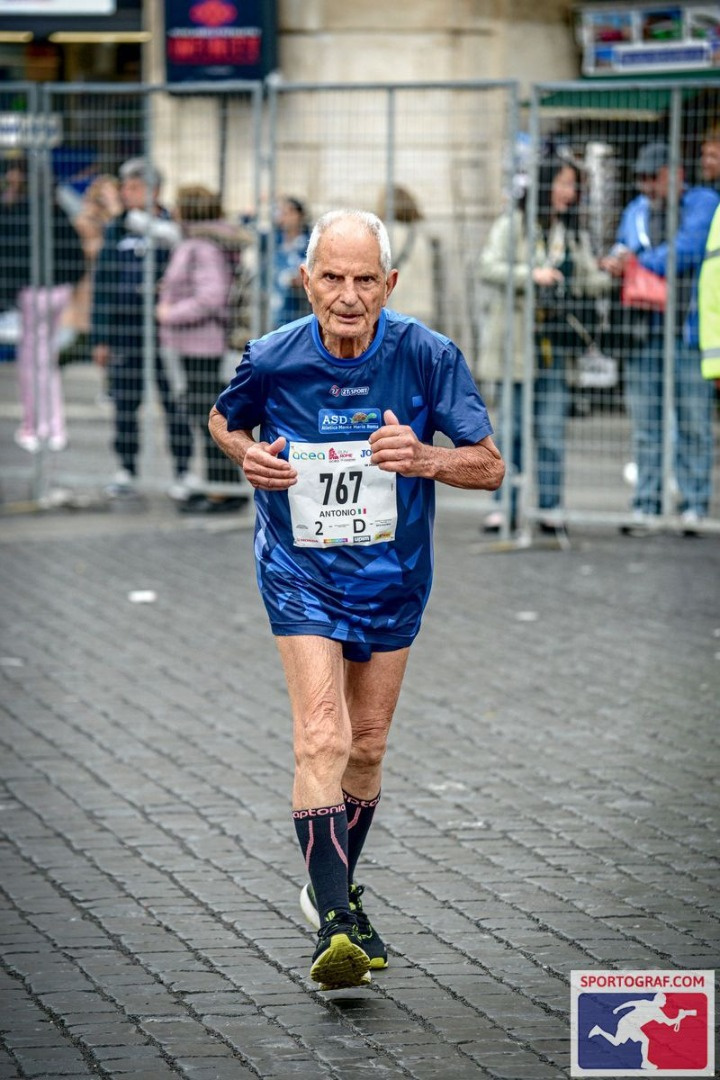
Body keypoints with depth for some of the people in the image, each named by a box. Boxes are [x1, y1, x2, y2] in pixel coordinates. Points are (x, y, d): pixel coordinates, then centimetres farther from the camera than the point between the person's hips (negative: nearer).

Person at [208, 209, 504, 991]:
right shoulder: (272, 360, -15)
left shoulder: (427, 357, -15)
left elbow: (490, 465, -10)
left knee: (366, 746, 14)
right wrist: (247, 453, -15)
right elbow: (223, 421, 8)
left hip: (391, 574, 2)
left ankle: (334, 888, 37)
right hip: (300, 571, -2)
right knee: (322, 737, -19)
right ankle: (335, 925, -23)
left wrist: (425, 459, -29)